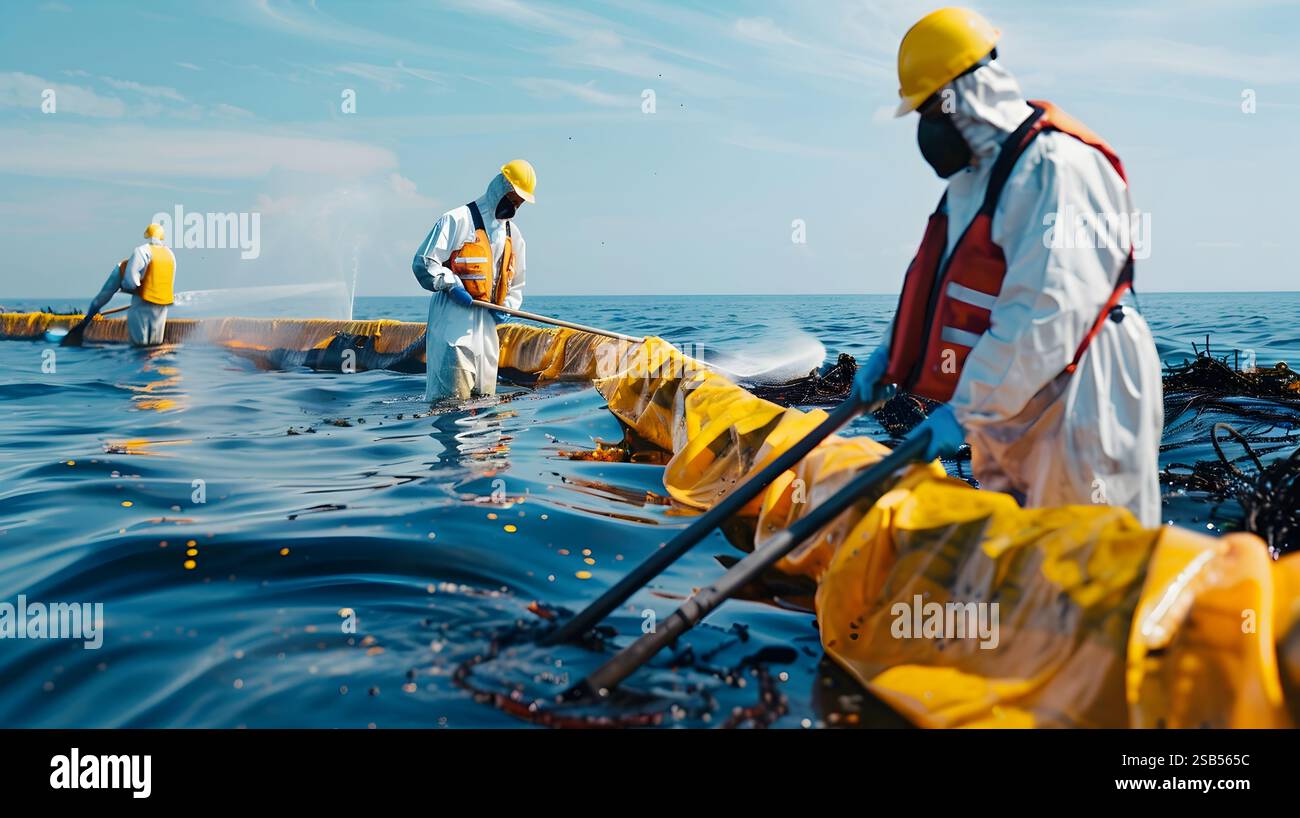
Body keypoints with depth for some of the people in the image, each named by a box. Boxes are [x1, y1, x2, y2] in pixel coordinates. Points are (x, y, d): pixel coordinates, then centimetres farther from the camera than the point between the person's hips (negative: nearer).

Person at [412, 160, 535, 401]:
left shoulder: (513, 234, 19)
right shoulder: (458, 220, -4)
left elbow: (516, 284, 27)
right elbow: (423, 263, -6)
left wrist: (506, 308, 8)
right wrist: (452, 285, -17)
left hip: (487, 324, 7)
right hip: (453, 322, -7)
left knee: (485, 395, 7)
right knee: (454, 396, -14)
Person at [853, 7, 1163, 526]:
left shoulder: (1056, 168, -20)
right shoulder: (977, 172, 12)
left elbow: (1045, 315, -29)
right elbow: (937, 274, 23)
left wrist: (966, 409, -27)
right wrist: (892, 353, 13)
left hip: (1073, 413, -10)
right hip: (1008, 408, 10)